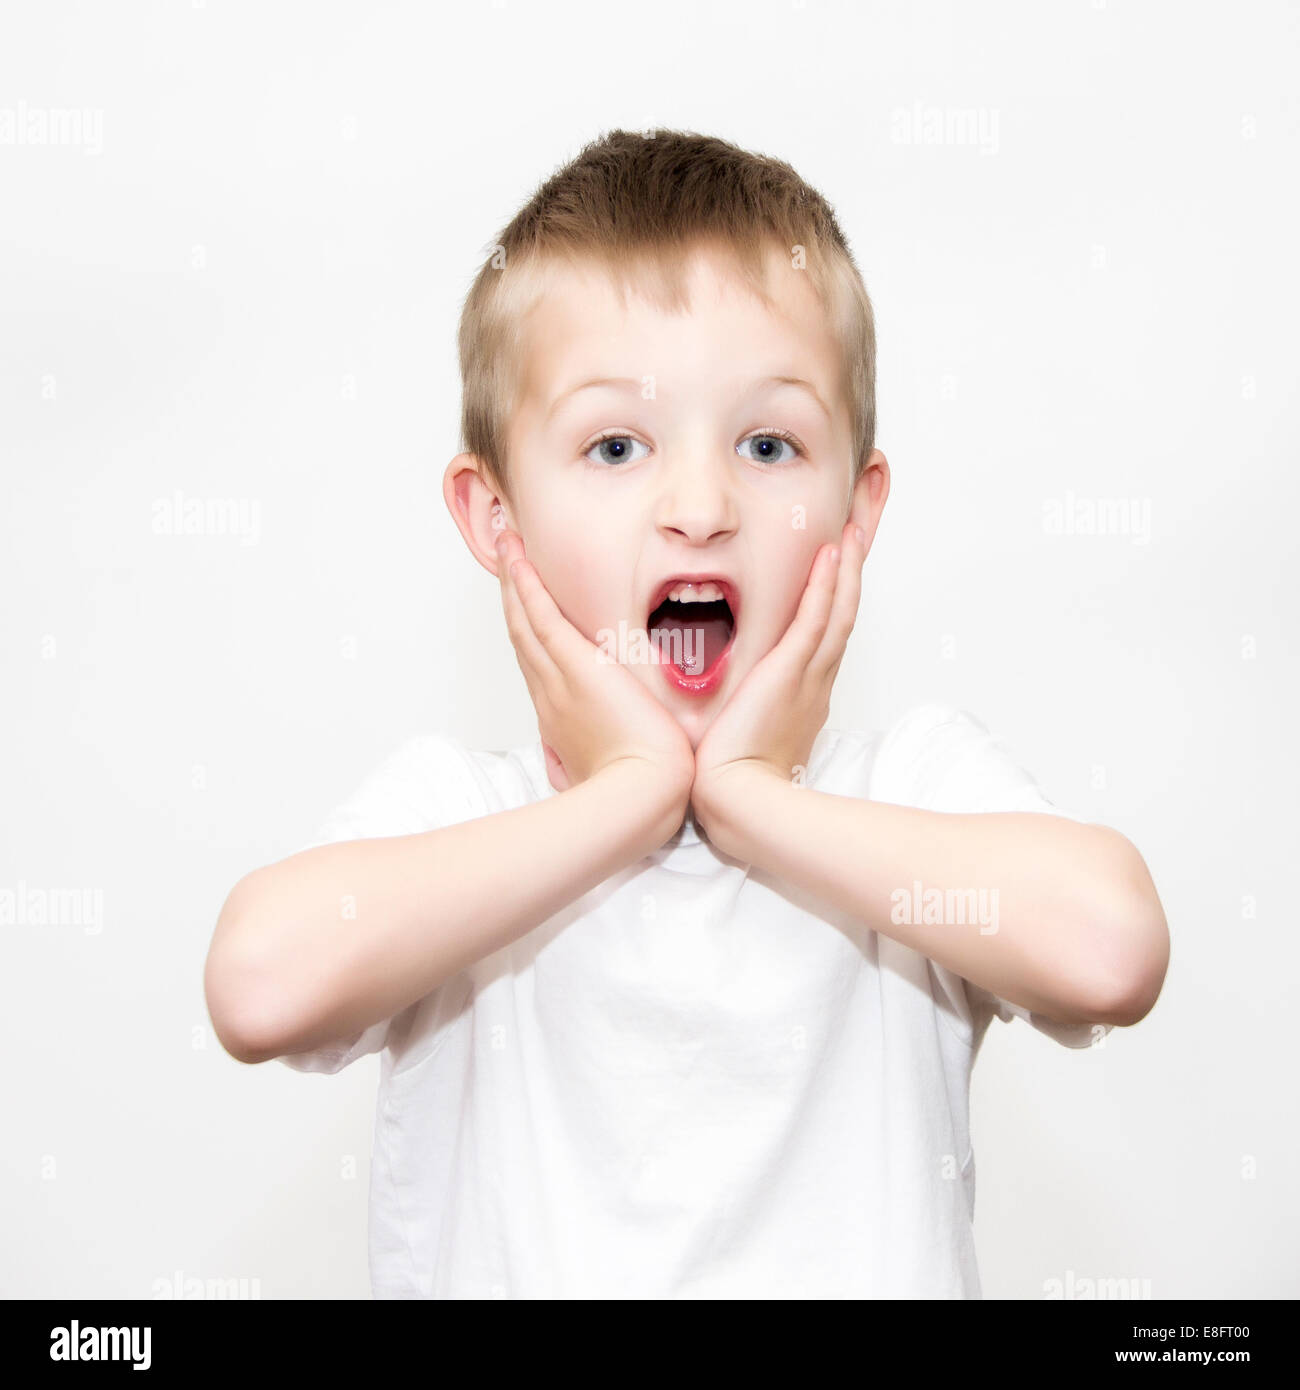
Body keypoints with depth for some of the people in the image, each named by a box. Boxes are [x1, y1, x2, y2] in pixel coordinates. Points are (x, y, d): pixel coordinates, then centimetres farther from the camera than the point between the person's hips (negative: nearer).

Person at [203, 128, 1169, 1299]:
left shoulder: (919, 779, -3)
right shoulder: (446, 804, -5)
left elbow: (1111, 947, -20)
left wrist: (752, 797, -17)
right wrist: (627, 795, -19)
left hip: (881, 1272, 1)